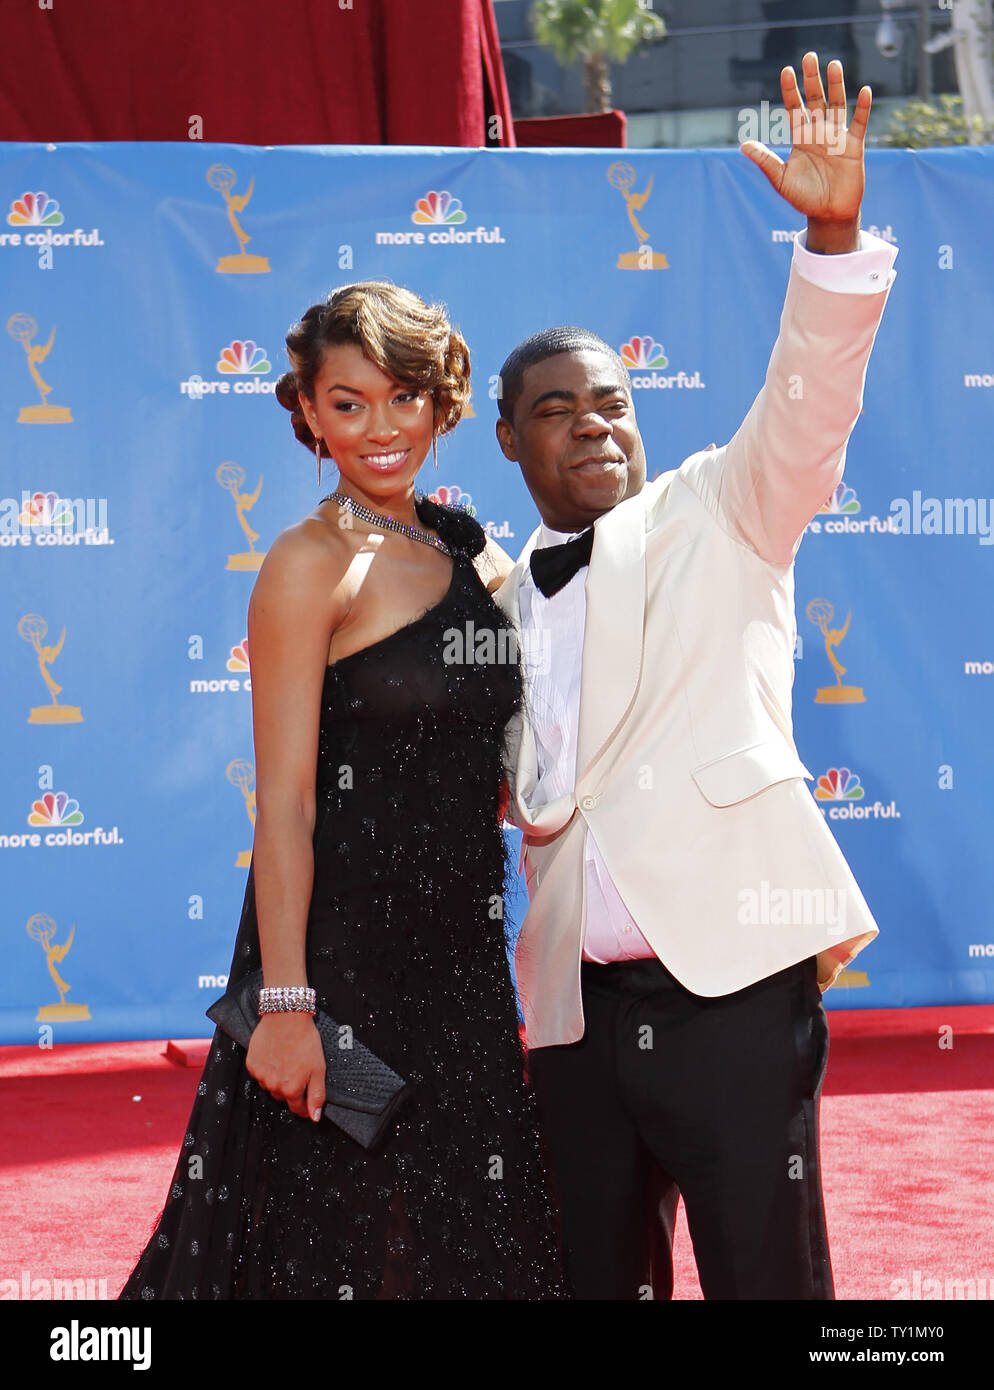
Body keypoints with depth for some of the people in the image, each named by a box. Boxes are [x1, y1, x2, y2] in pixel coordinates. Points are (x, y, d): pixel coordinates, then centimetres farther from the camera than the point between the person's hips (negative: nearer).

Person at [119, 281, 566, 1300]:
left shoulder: (469, 553, 10)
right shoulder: (312, 564, -10)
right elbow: (284, 800, -15)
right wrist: (286, 1003, -21)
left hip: (459, 951, 7)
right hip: (342, 941, -7)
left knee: (468, 1246, 13)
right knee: (330, 1249, 2)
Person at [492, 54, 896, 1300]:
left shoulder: (714, 517, 6)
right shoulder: (500, 609, 17)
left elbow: (808, 406, -12)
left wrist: (832, 237, -26)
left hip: (733, 990, -4)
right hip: (578, 1010, 5)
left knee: (770, 1282, -4)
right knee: (592, 1280, 9)